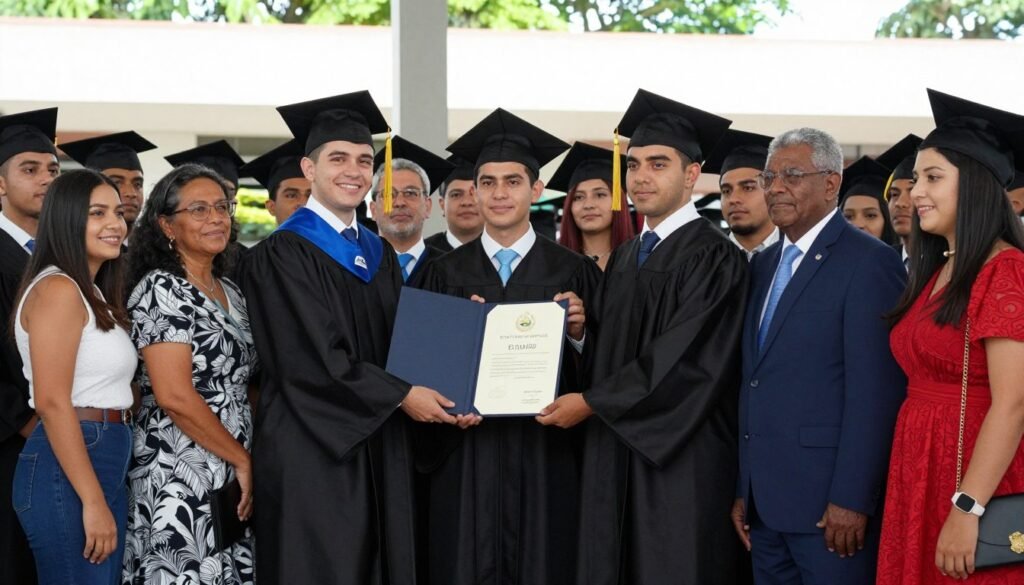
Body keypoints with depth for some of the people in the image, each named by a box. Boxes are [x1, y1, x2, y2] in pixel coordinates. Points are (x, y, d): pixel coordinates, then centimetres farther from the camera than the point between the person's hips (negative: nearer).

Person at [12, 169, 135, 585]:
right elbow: (52, 402, -19)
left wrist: (105, 493, 11)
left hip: (104, 467, 9)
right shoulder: (57, 289, -11)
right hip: (67, 472, -9)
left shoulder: (92, 294, 18)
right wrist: (93, 501, -21)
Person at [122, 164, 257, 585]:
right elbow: (174, 396, -19)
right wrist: (241, 458, -11)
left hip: (232, 484, 8)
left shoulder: (230, 292, 14)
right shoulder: (160, 290, -11)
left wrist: (245, 460, 8)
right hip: (180, 483, -8)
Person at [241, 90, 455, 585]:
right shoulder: (282, 253, -8)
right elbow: (312, 358, -16)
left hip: (379, 446, 7)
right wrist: (401, 395, -13)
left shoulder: (380, 254, 15)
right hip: (312, 448, -7)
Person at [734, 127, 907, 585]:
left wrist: (851, 499, -18)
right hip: (764, 500, 7)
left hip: (828, 501, -7)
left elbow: (874, 392, -15)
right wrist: (743, 489, 12)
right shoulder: (764, 265, 15)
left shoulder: (869, 262, -9)